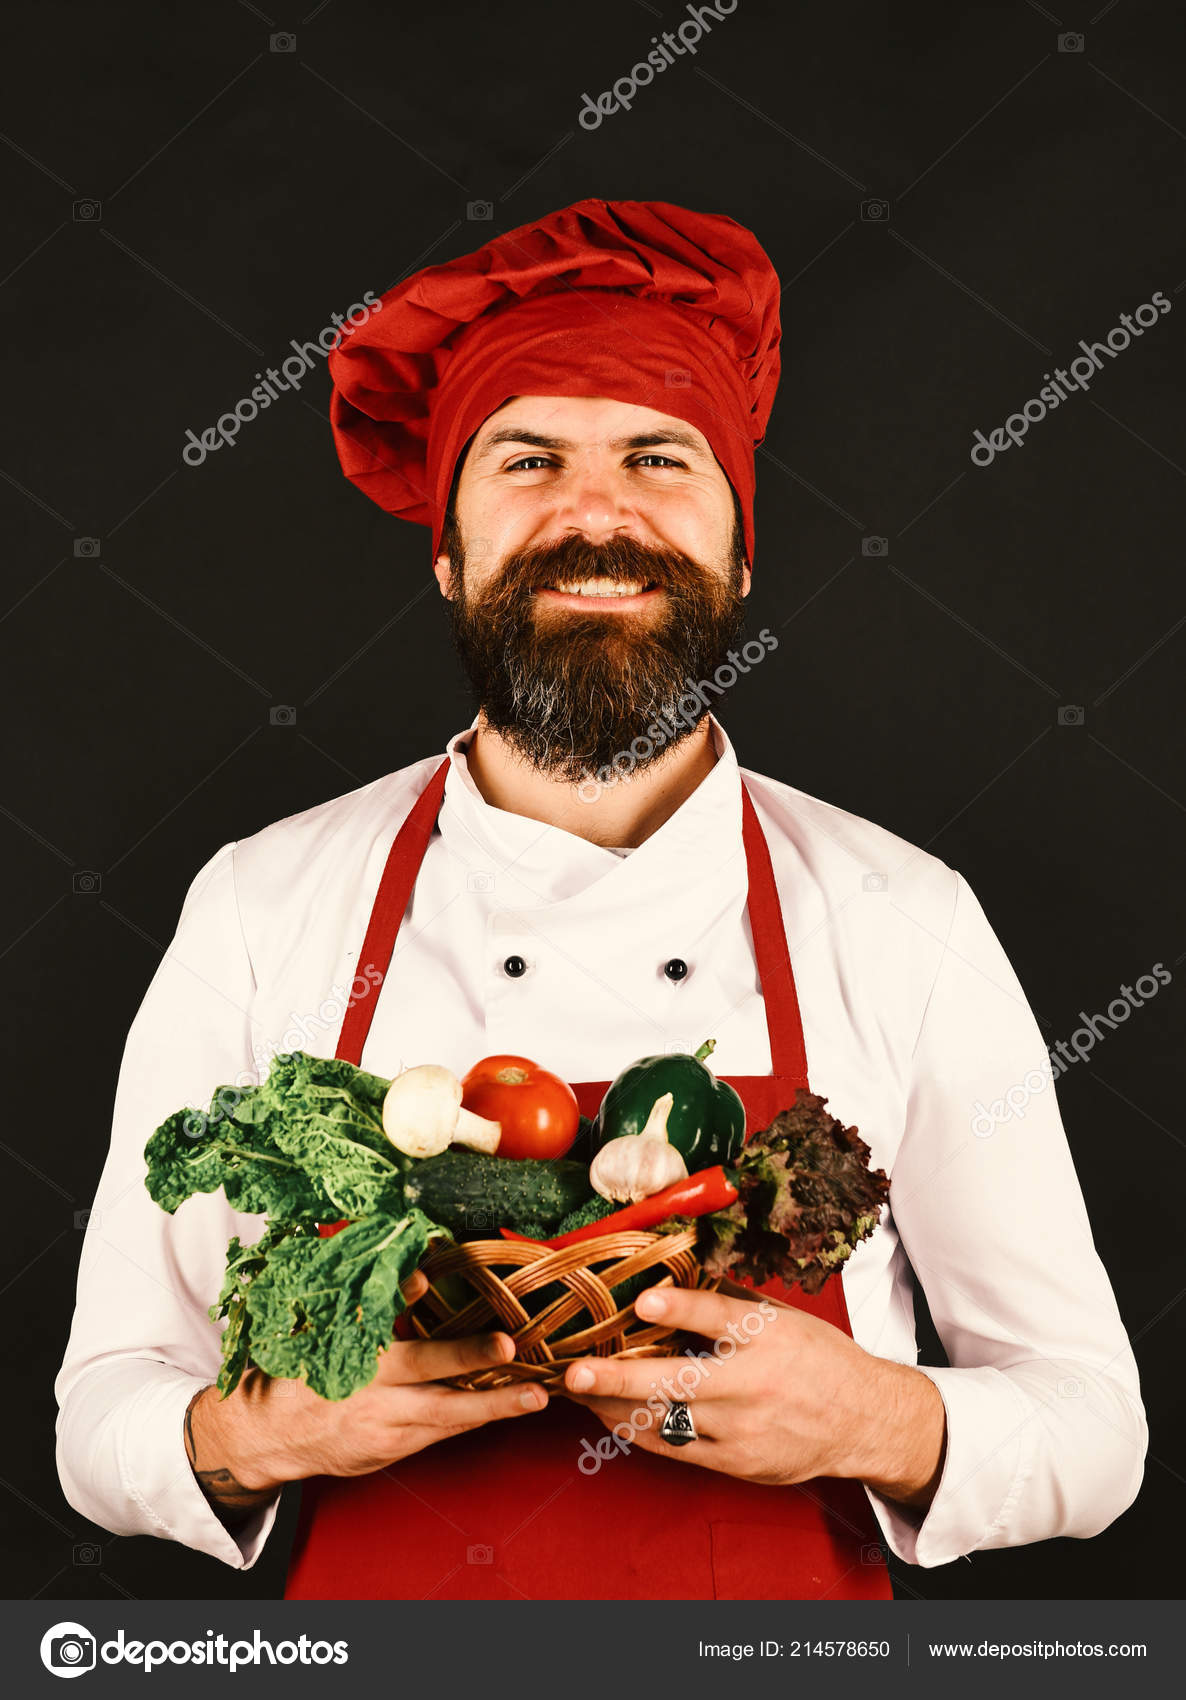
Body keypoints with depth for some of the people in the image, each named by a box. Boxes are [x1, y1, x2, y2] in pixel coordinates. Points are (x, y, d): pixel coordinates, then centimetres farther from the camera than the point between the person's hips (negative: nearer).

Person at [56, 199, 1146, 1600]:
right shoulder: (259, 908, -11)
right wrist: (258, 1433, -25)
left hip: (790, 1595, 0)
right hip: (370, 1595, 1)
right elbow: (104, 1416, -5)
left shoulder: (908, 923, -11)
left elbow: (1095, 1427, -5)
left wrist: (878, 1423, -24)